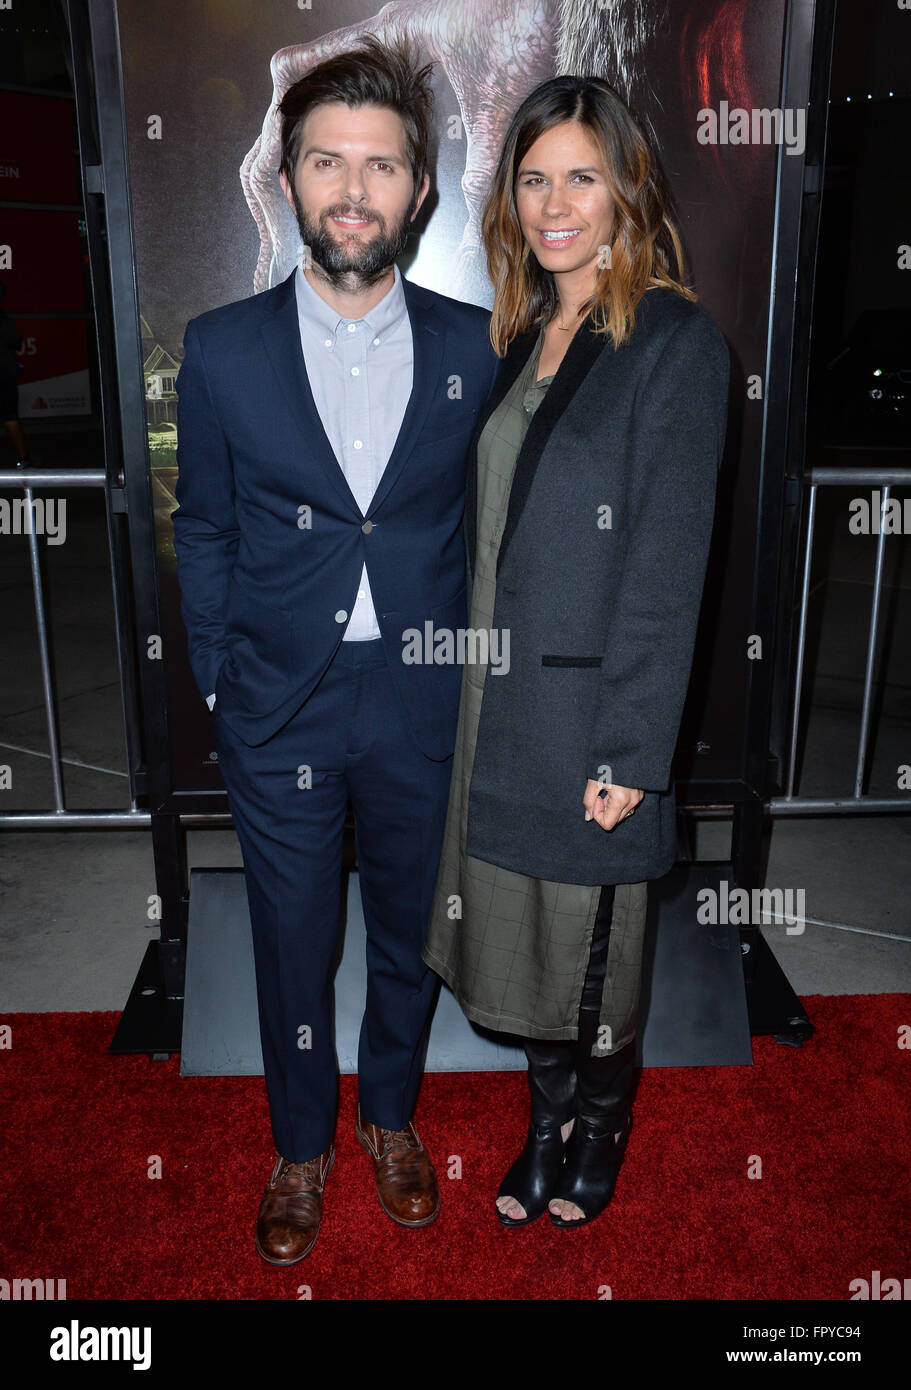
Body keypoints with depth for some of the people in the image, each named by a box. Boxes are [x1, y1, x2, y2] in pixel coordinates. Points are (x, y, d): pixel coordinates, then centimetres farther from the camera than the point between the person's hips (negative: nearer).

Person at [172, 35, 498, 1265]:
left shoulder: (475, 348, -2)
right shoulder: (223, 349, -3)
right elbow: (203, 533, 3)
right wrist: (219, 682, 1)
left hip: (426, 708, 1)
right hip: (280, 714, 0)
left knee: (411, 933, 18)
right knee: (292, 948, 14)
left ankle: (391, 1116, 46)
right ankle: (302, 1148, 41)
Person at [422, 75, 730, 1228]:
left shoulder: (676, 341, -11)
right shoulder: (520, 332, 10)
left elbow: (670, 563, -16)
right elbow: (490, 522, 11)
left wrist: (630, 750, -17)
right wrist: (475, 680, 8)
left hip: (592, 702, -6)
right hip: (496, 696, 7)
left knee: (591, 943, 11)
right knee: (517, 928, 17)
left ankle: (600, 1135, 38)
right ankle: (546, 1127, 40)